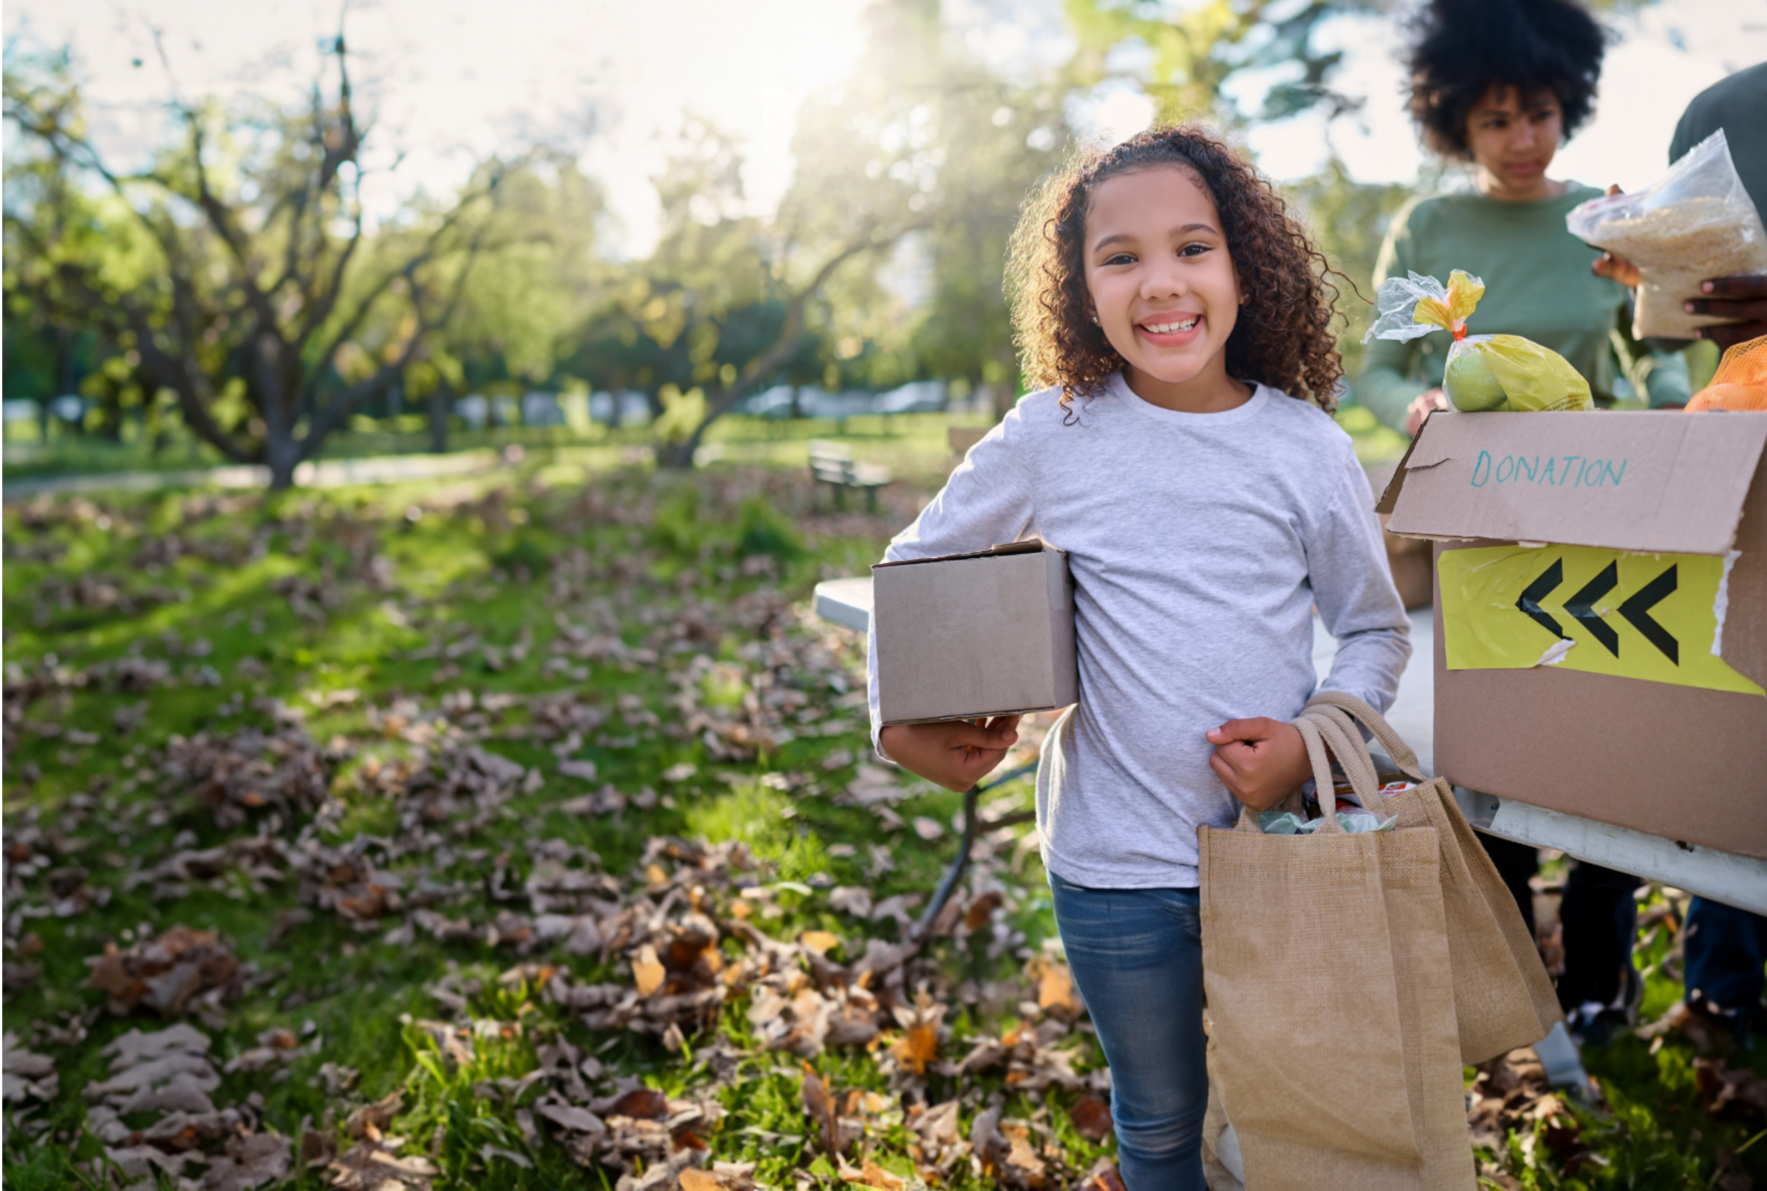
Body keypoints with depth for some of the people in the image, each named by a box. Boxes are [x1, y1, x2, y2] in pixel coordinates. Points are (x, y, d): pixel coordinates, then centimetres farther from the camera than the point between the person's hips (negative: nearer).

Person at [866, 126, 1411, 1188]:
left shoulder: (1309, 450, -5)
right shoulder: (1052, 438, -7)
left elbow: (1377, 629, 7)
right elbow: (916, 569, 6)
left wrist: (1315, 742, -11)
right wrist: (900, 719, -6)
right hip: (1117, 863, 0)